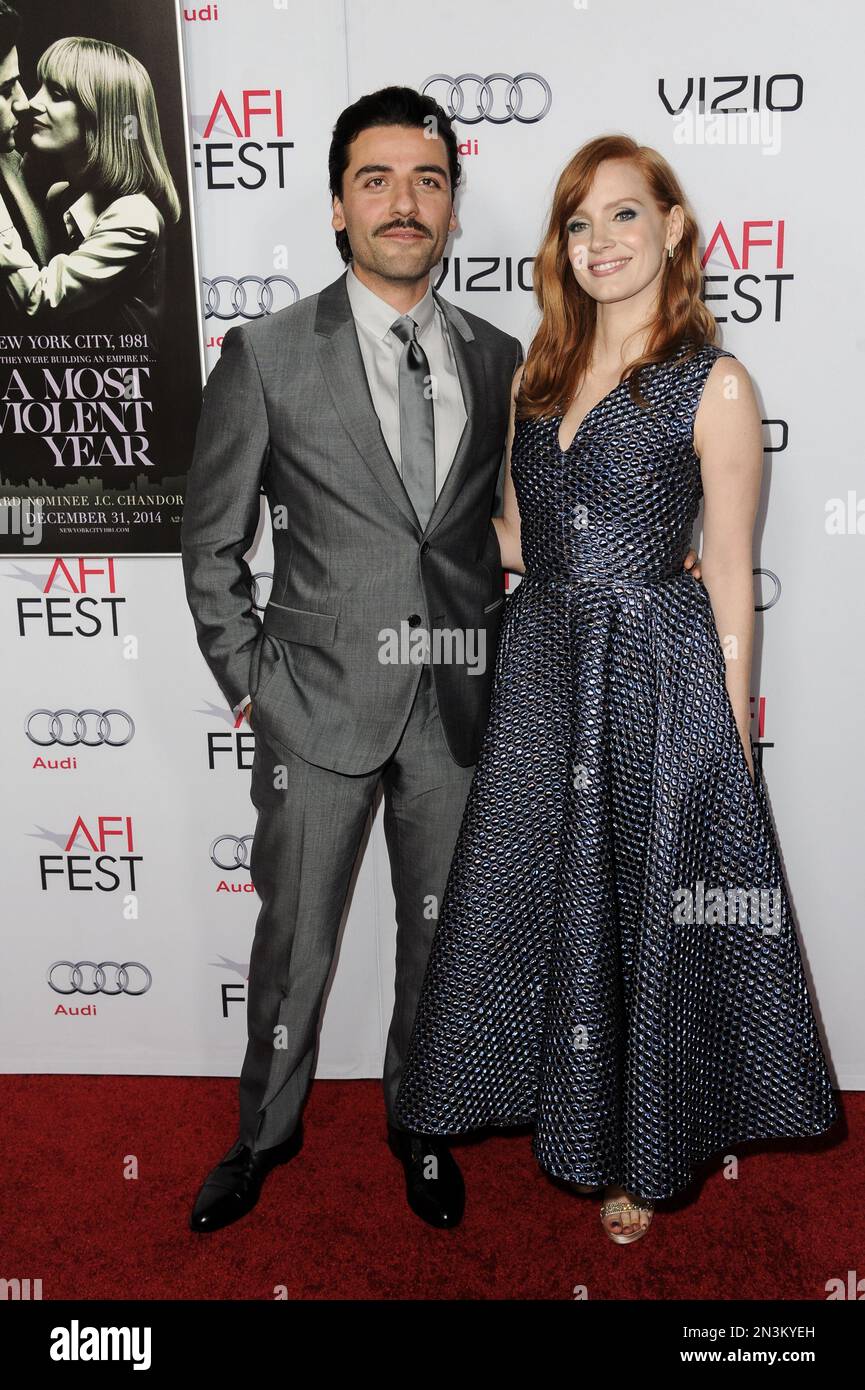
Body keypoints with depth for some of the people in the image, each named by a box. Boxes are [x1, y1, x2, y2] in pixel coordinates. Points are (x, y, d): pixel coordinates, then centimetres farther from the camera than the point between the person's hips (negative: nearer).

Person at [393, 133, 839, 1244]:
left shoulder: (713, 383, -7)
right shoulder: (540, 372, 10)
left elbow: (729, 575, -7)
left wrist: (732, 736, -6)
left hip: (656, 672, -5)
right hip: (537, 663, 6)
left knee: (644, 909, 8)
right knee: (527, 894, 15)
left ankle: (638, 1155, 33)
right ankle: (552, 1104, 42)